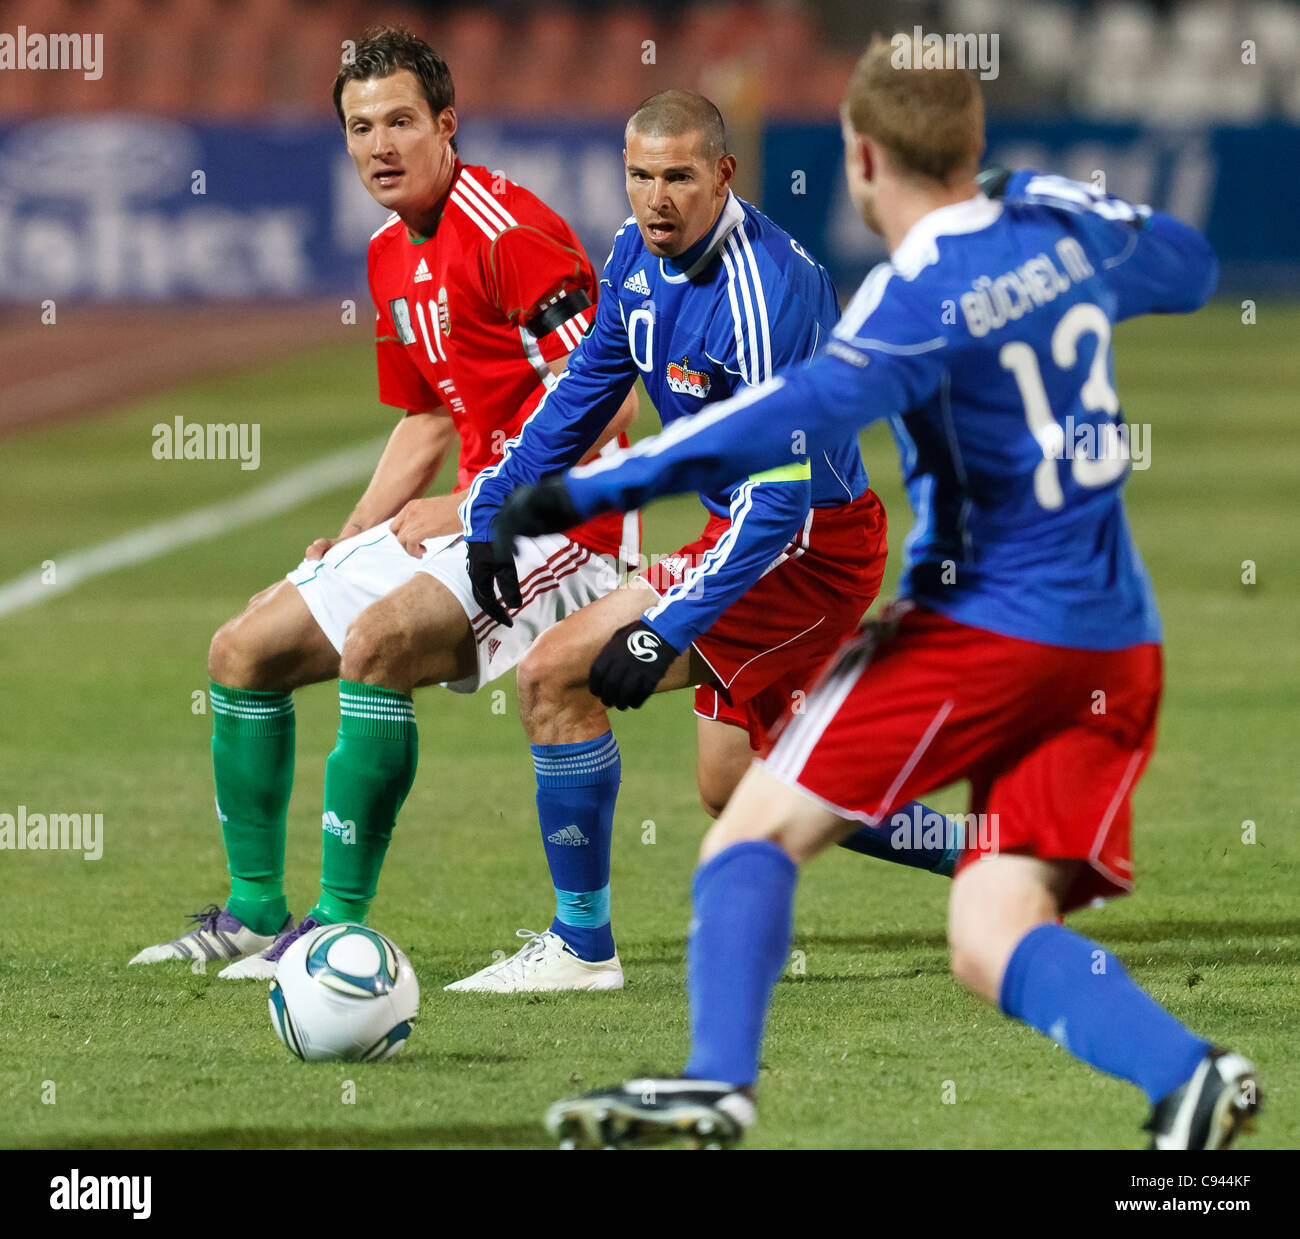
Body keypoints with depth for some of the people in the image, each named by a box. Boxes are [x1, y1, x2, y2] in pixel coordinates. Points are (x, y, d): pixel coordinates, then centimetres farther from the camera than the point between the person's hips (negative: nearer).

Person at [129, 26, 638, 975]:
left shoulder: (509, 233, -18)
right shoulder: (391, 256, 11)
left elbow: (609, 404, -22)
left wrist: (476, 506, -20)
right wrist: (352, 539, 11)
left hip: (560, 526, -10)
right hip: (475, 517, 10)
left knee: (375, 642, -31)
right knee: (245, 652, 7)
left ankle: (341, 926, -23)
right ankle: (256, 913, 18)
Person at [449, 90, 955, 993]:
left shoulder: (765, 292, -27)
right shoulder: (639, 253, 0)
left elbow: (780, 497, -30)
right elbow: (586, 392, 17)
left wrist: (666, 630, -33)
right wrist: (492, 512, 11)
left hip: (806, 546, -10)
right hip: (748, 530, 10)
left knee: (556, 673, -15)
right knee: (733, 791, 19)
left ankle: (582, 946, -6)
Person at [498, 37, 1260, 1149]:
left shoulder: (921, 298, -14)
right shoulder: (1068, 226, 7)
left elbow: (805, 412, -32)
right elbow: (1188, 266, 30)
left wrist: (592, 488, -34)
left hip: (988, 626, -7)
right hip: (1118, 646, 7)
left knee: (759, 826, 2)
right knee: (991, 942, -1)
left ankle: (717, 1081, -14)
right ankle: (1188, 1076, -24)